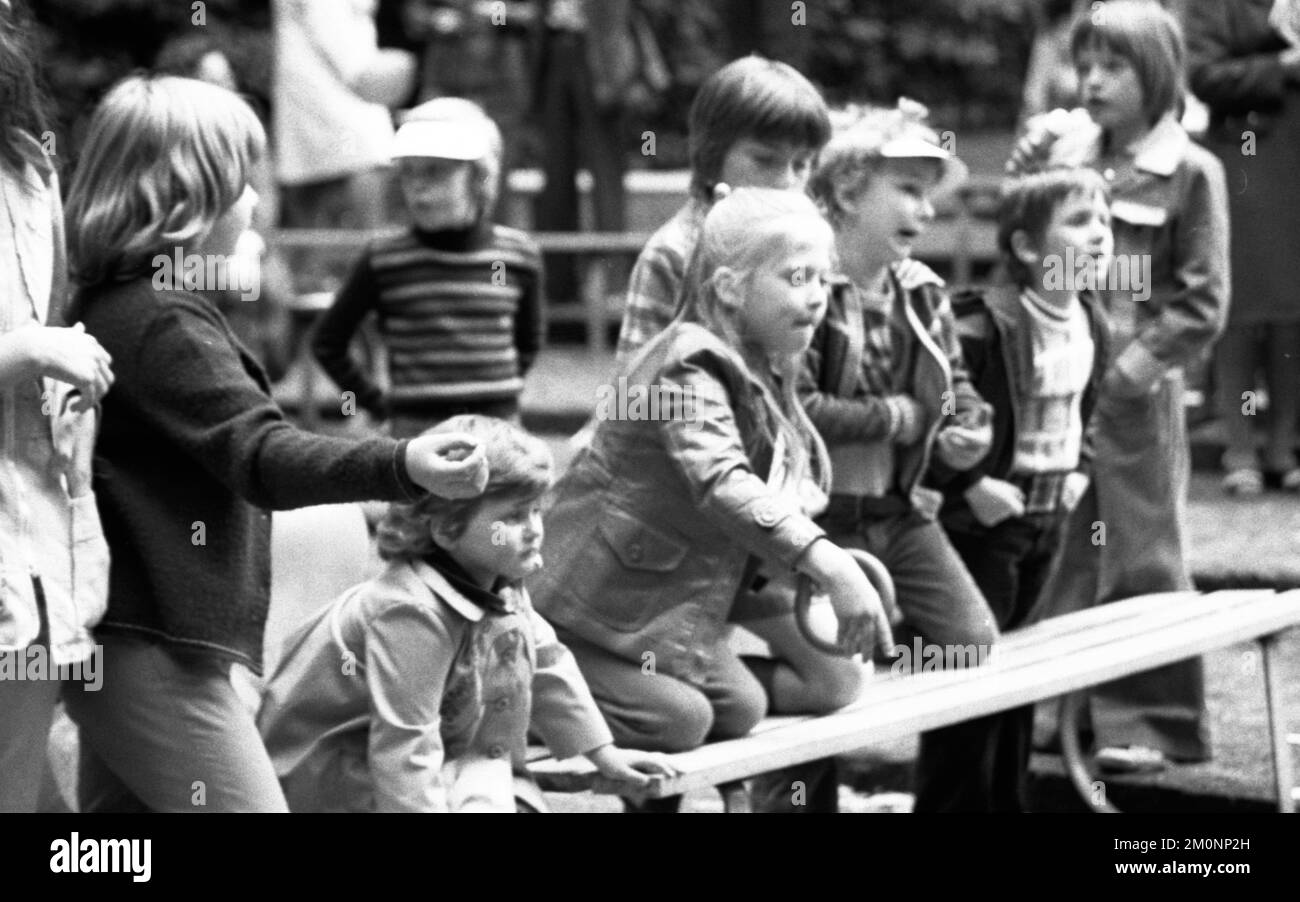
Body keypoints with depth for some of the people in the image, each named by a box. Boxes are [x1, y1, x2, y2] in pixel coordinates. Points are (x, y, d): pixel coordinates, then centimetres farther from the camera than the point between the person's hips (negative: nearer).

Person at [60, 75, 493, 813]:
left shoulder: (111, 306, 14)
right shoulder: (165, 322, -18)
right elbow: (261, 456, -30)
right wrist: (403, 468, -42)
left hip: (120, 640, 11)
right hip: (155, 649, -11)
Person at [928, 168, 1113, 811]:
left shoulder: (1090, 324, 5)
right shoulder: (982, 325, -21)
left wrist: (1078, 469, 9)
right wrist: (970, 484, -21)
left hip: (1049, 517, 8)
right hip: (984, 517, -8)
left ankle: (1006, 799, 25)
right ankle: (952, 801, 6)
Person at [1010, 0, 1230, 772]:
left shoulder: (1190, 172, -5)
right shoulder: (1067, 153, 6)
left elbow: (1202, 303, -6)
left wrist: (1134, 367, -14)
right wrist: (1027, 182, -2)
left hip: (1137, 396, -4)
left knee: (1142, 558, 1)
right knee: (1059, 557, 9)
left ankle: (1152, 720, 8)